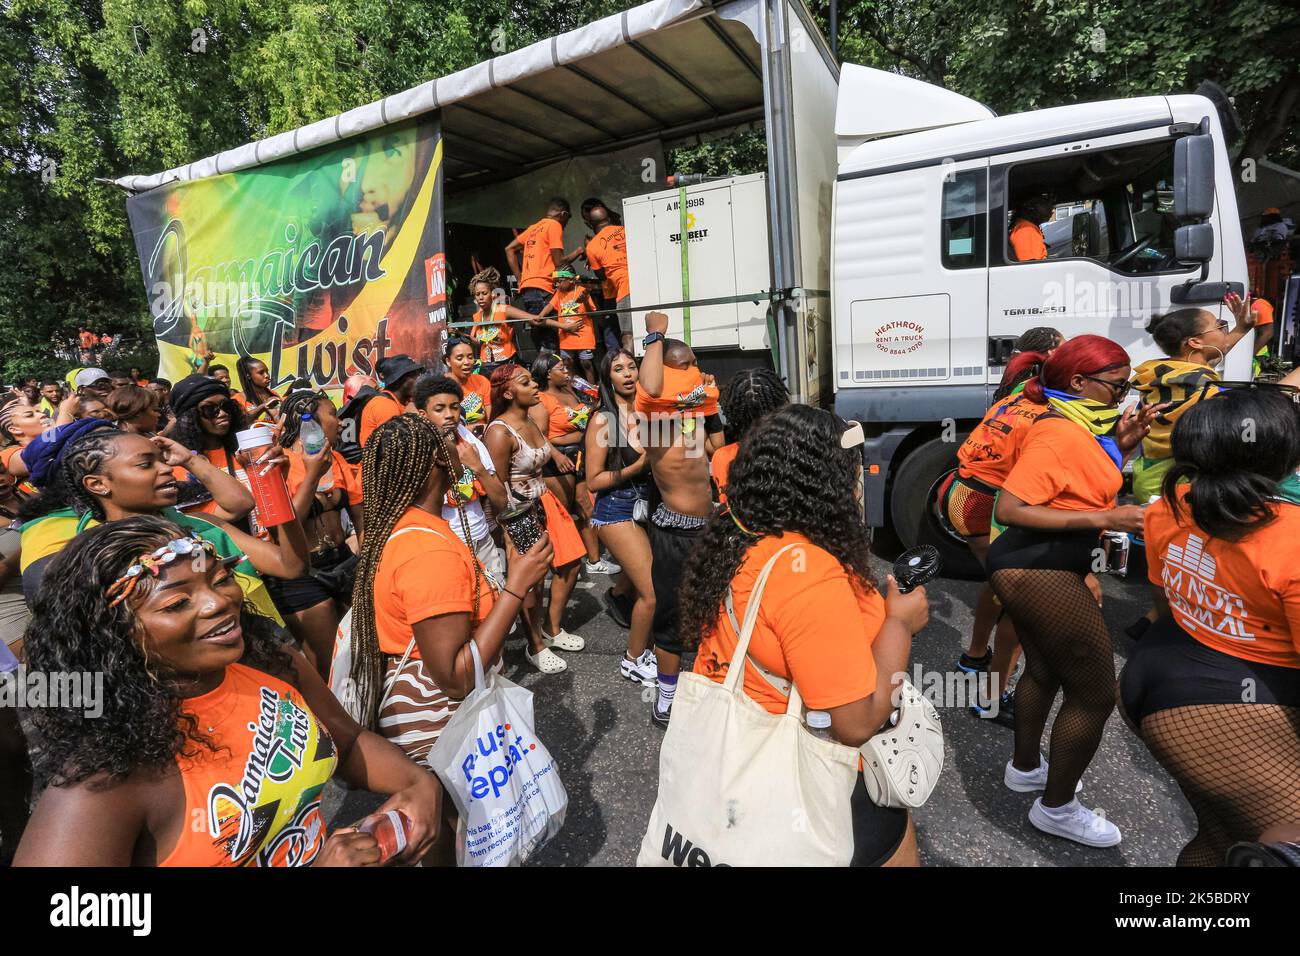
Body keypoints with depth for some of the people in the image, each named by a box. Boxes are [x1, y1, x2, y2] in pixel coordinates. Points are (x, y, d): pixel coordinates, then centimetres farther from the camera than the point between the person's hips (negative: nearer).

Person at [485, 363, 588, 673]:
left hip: (544, 502, 8)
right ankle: (536, 647, 28)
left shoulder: (532, 420, 2)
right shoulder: (499, 433, -21)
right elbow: (497, 490, -19)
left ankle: (554, 630, 36)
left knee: (570, 562, 15)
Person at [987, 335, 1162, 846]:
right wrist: (1104, 519, -25)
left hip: (1036, 567, 10)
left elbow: (1085, 476, 21)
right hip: (1042, 571, -10)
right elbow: (1009, 509, -27)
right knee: (1095, 693, 2)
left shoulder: (1077, 423, 10)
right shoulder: (1057, 433, -21)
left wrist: (1122, 442, 7)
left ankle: (1025, 768, 44)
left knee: (1044, 669, 24)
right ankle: (1056, 808, 20)